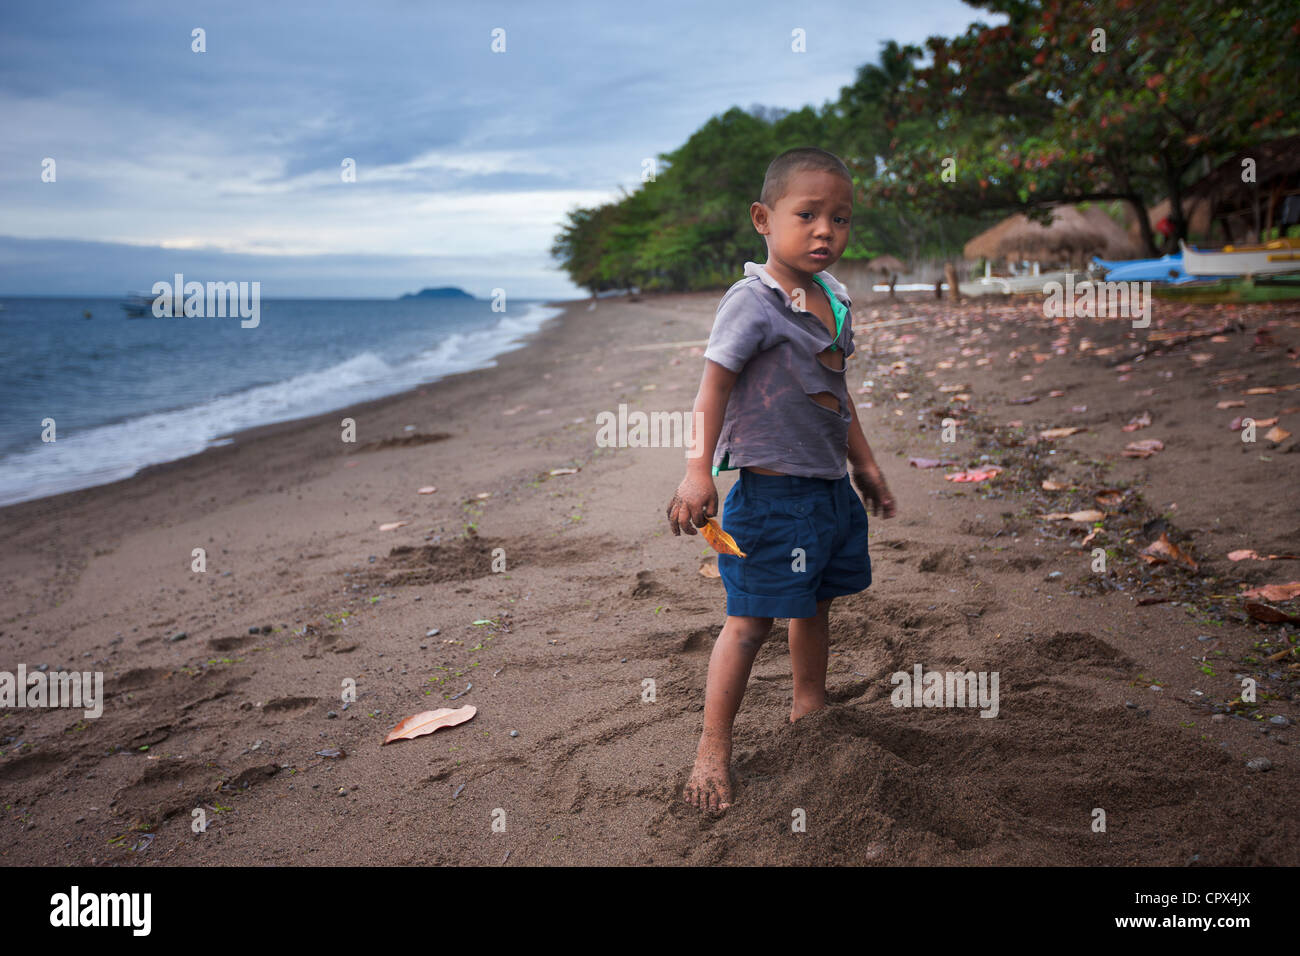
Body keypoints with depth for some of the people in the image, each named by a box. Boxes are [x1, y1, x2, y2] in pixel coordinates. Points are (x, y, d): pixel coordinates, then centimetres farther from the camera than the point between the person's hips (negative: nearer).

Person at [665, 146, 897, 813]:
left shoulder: (834, 300, 10)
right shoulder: (752, 301, -15)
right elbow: (713, 387, -19)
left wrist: (864, 464, 25)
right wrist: (698, 470, -28)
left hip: (830, 488, 8)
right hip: (772, 490, -8)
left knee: (815, 603, 21)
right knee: (751, 618, -3)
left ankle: (809, 706, 41)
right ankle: (713, 745, 9)